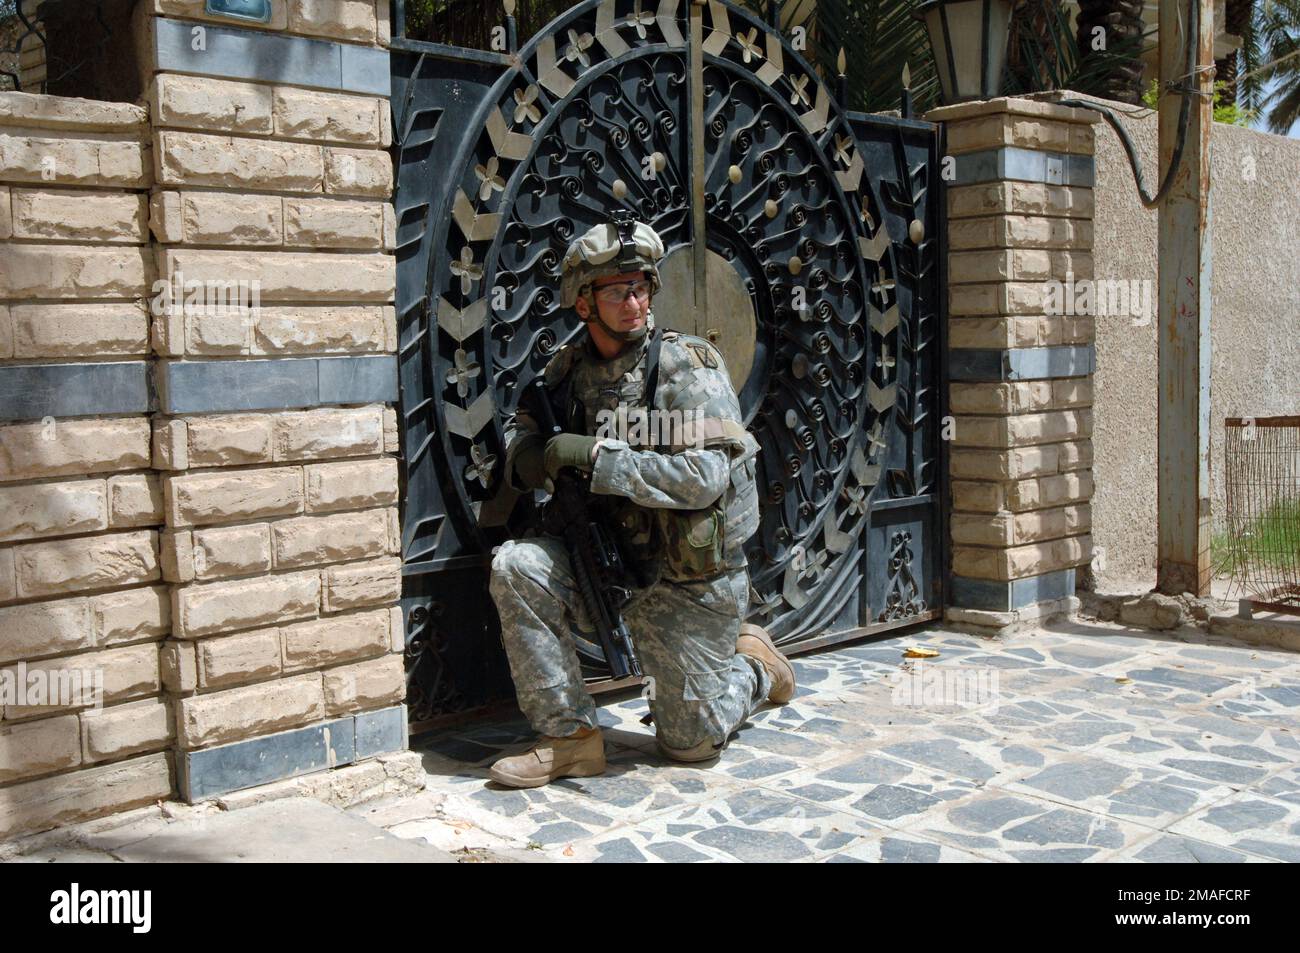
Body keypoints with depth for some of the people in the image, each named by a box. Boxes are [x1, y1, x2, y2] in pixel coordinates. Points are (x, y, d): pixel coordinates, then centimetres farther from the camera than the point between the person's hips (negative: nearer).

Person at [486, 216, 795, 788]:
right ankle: (572, 738, -10)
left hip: (694, 580, -4)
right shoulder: (570, 370, -1)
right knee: (516, 569, -22)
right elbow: (522, 420, 14)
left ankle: (755, 668, 38)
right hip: (614, 563, 5)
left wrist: (596, 454, -28)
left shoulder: (687, 366, -16)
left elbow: (704, 478, -25)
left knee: (689, 742, 5)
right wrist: (525, 455, -11)